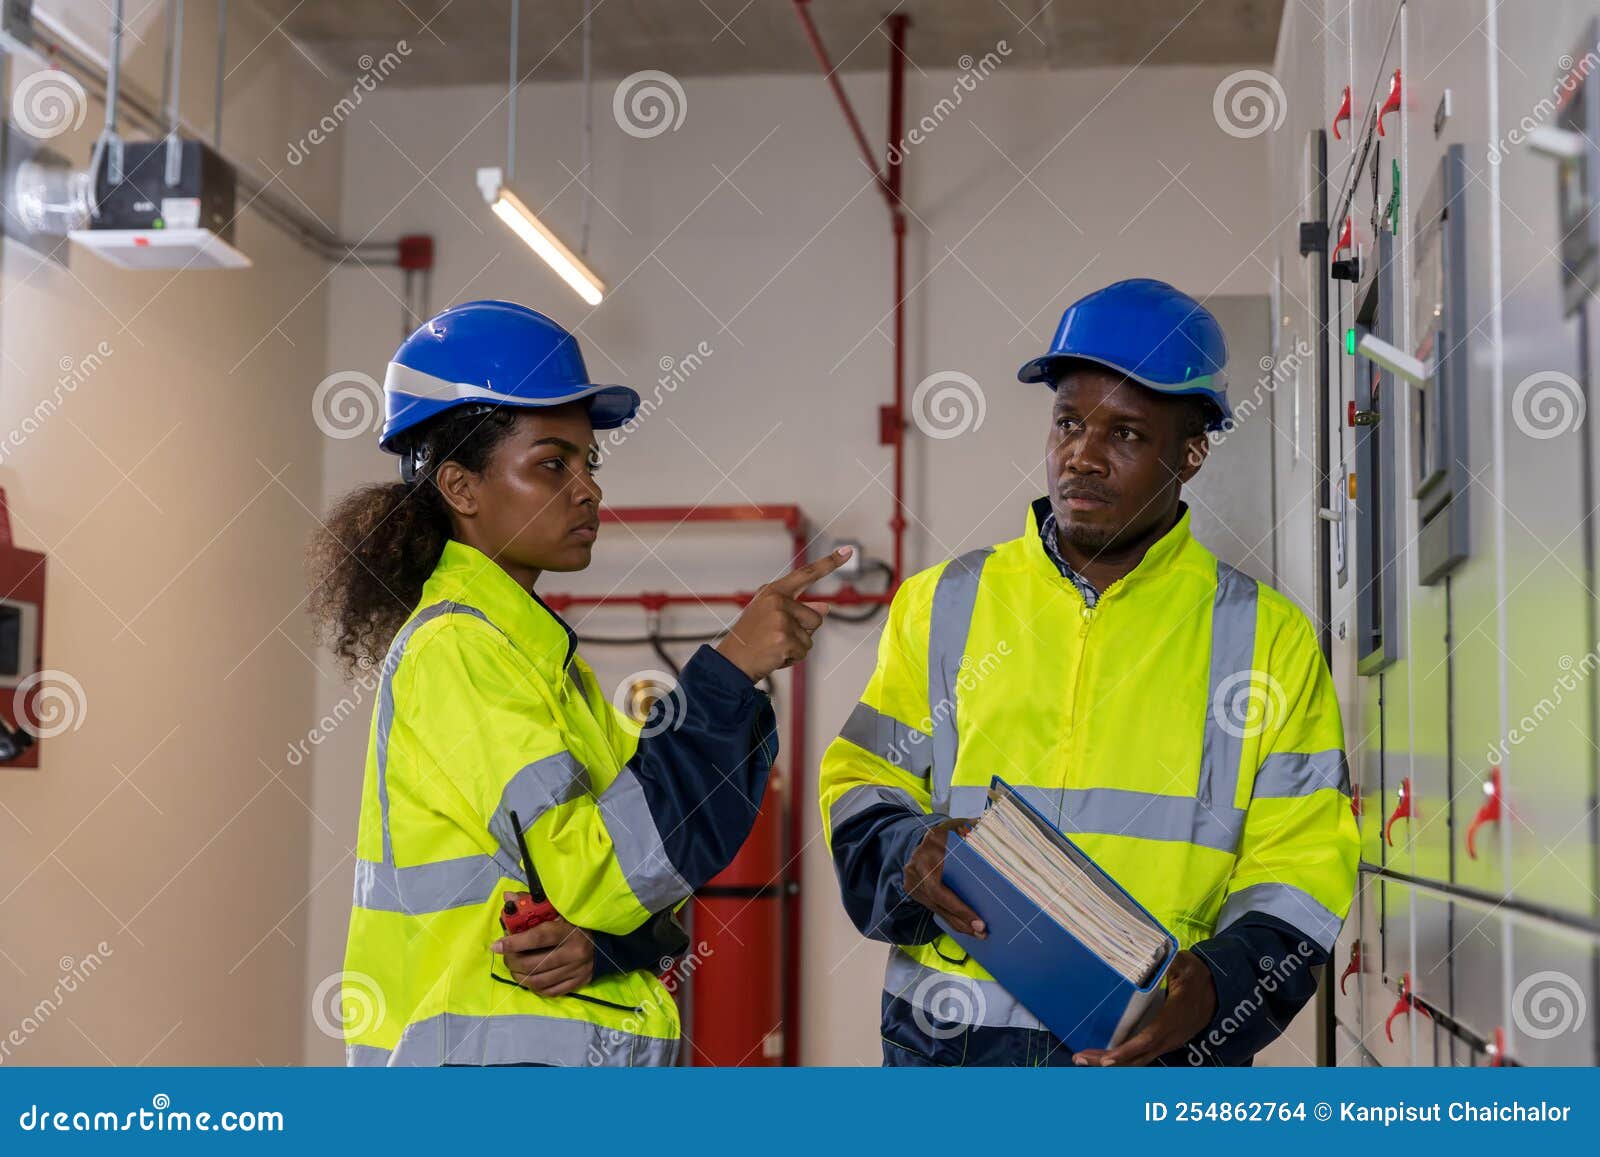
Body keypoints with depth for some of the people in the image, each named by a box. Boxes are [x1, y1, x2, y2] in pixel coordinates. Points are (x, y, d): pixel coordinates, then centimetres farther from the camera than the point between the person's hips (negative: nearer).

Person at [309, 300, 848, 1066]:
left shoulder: (538, 650, 16)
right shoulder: (452, 649, -12)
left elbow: (639, 883, 9)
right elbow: (615, 862, -20)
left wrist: (601, 942, -13)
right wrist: (729, 672, -17)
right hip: (488, 1056, -9)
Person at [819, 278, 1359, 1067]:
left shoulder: (1267, 637, 9)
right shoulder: (942, 605, 12)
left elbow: (1298, 862, 5)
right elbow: (862, 786, 14)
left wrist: (1217, 986, -12)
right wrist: (909, 859, -9)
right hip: (951, 1040, 1)